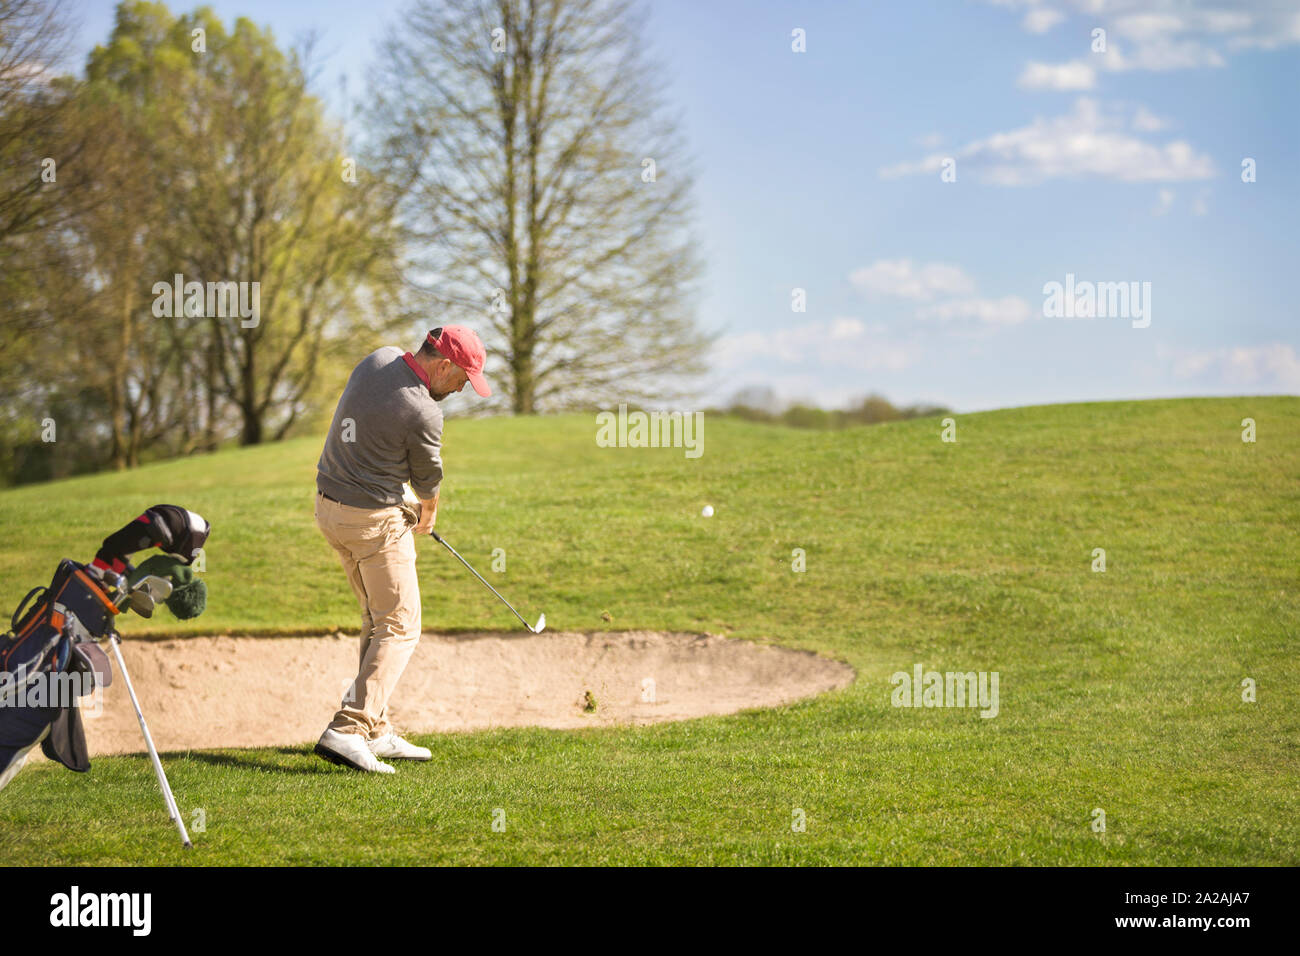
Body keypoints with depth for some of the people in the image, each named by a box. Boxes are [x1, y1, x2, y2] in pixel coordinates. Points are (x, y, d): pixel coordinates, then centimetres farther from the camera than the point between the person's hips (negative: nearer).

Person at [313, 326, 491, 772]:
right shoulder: (422, 413, -22)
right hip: (375, 521, -9)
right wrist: (428, 514, 19)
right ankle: (347, 730, -17)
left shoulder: (379, 359, 3)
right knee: (399, 628, -4)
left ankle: (376, 732, 17)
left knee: (378, 620, 17)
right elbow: (427, 476, -3)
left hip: (329, 505, 9)